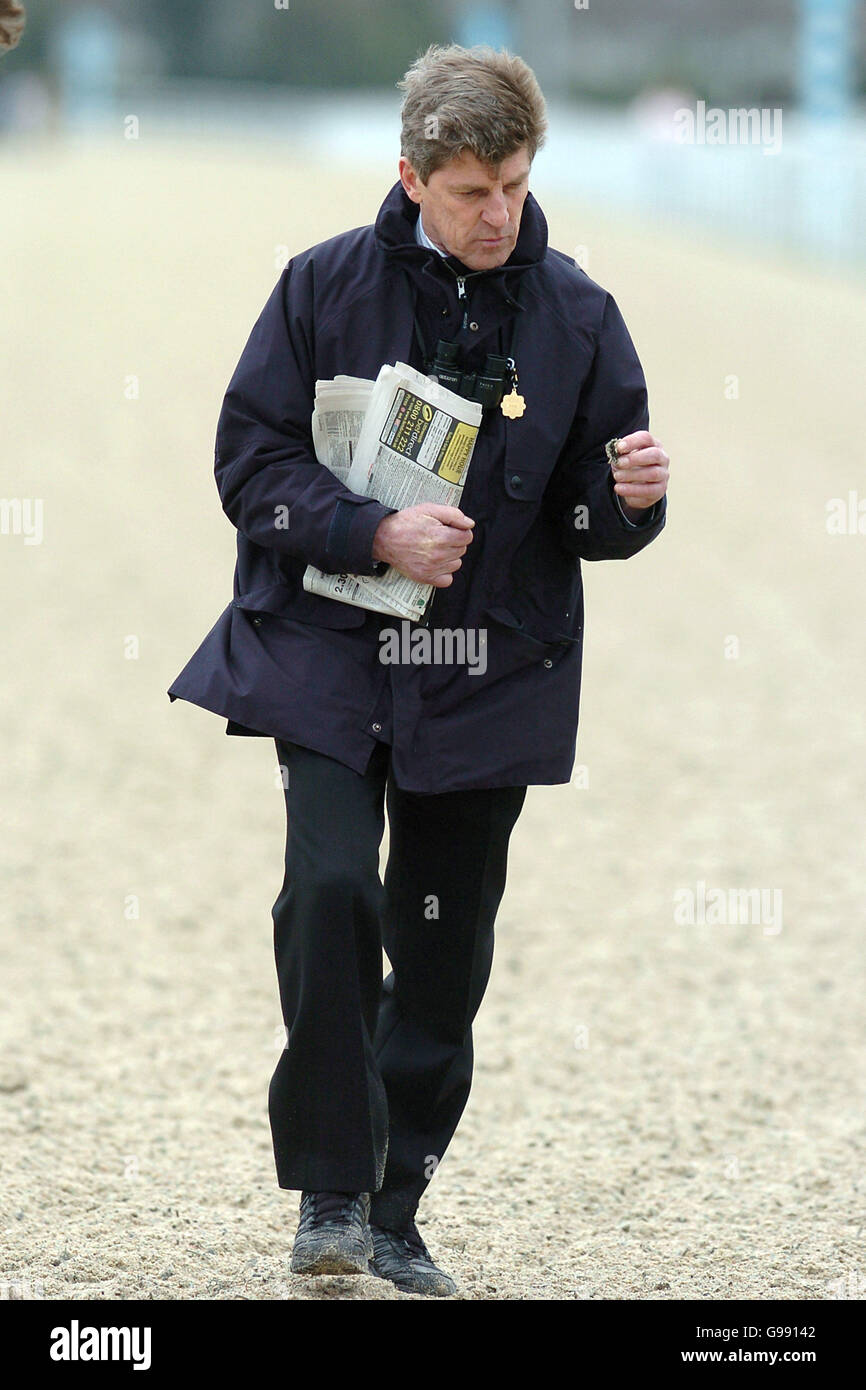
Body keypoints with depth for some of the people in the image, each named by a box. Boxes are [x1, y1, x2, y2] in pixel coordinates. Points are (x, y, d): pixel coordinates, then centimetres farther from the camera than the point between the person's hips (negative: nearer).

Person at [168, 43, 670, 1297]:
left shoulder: (575, 314, 1)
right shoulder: (324, 288, -3)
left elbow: (595, 521, 7)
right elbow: (250, 462, -3)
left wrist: (632, 495, -17)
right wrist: (377, 533, -17)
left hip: (490, 677, 2)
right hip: (329, 652, -2)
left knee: (446, 943, 5)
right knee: (332, 885, -20)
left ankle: (393, 1214, 19)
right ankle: (329, 1194, -11)